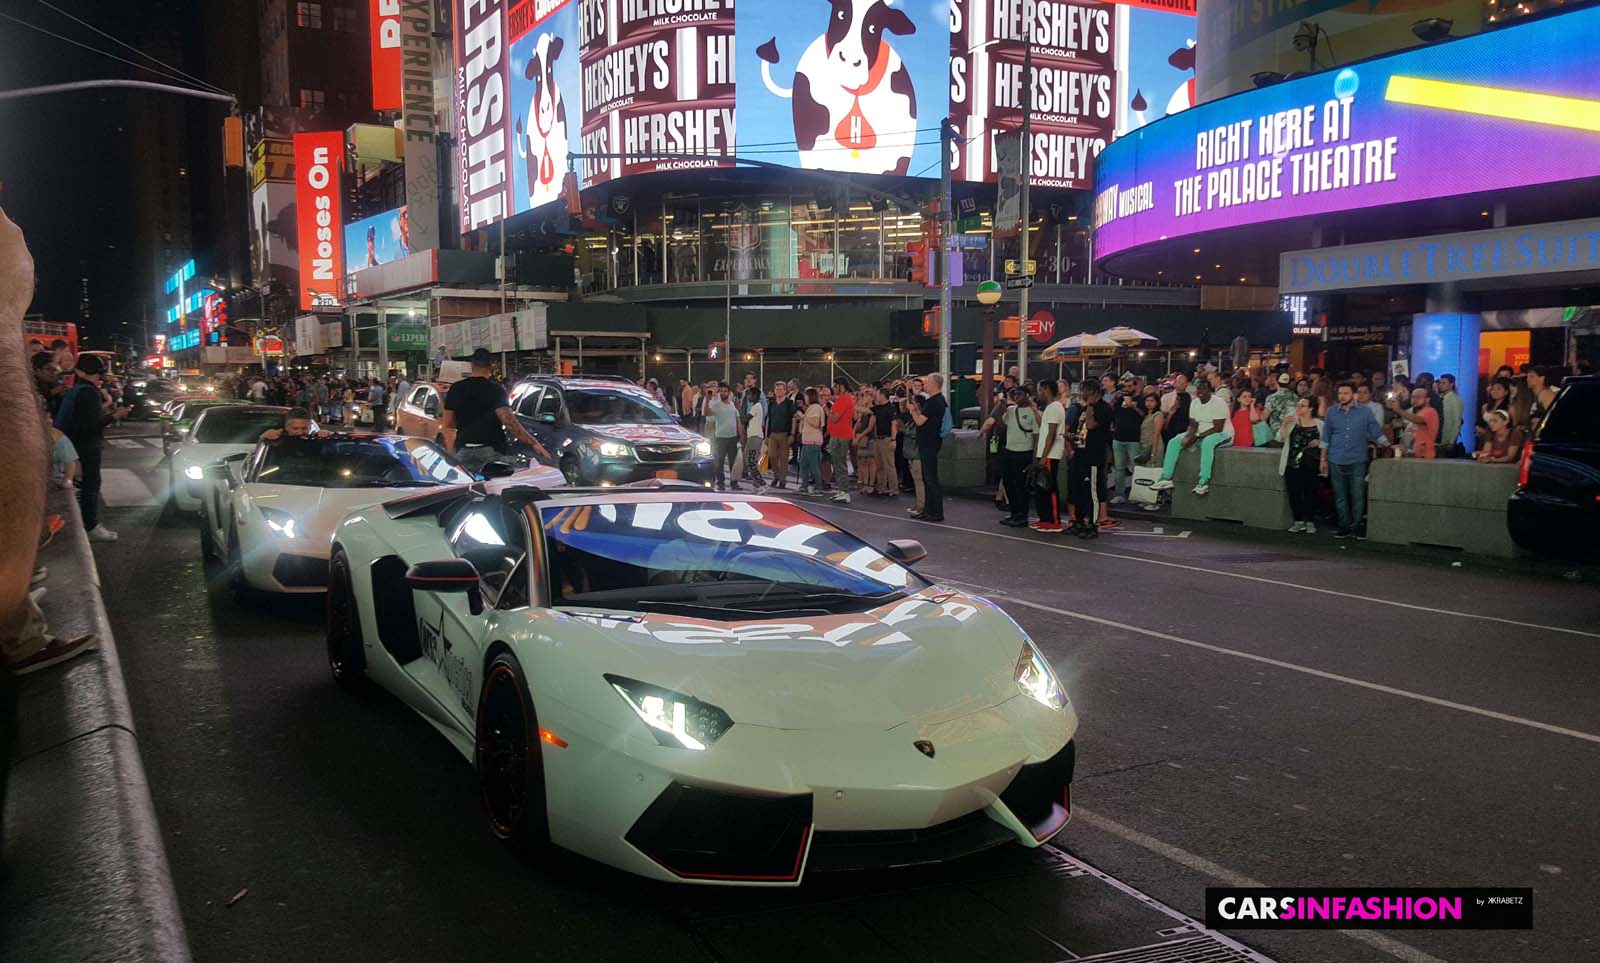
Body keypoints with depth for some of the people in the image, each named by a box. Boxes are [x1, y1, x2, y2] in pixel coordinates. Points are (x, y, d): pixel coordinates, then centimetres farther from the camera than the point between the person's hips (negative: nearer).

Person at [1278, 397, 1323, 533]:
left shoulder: (1319, 424, 3)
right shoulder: (1292, 421, 6)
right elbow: (1280, 439, -2)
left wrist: (1318, 442, -11)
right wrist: (1284, 424, -13)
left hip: (1310, 464, -1)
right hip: (1292, 463, 1)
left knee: (1310, 493, 2)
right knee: (1293, 493, 1)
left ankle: (1310, 522, 12)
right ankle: (1298, 521, 12)